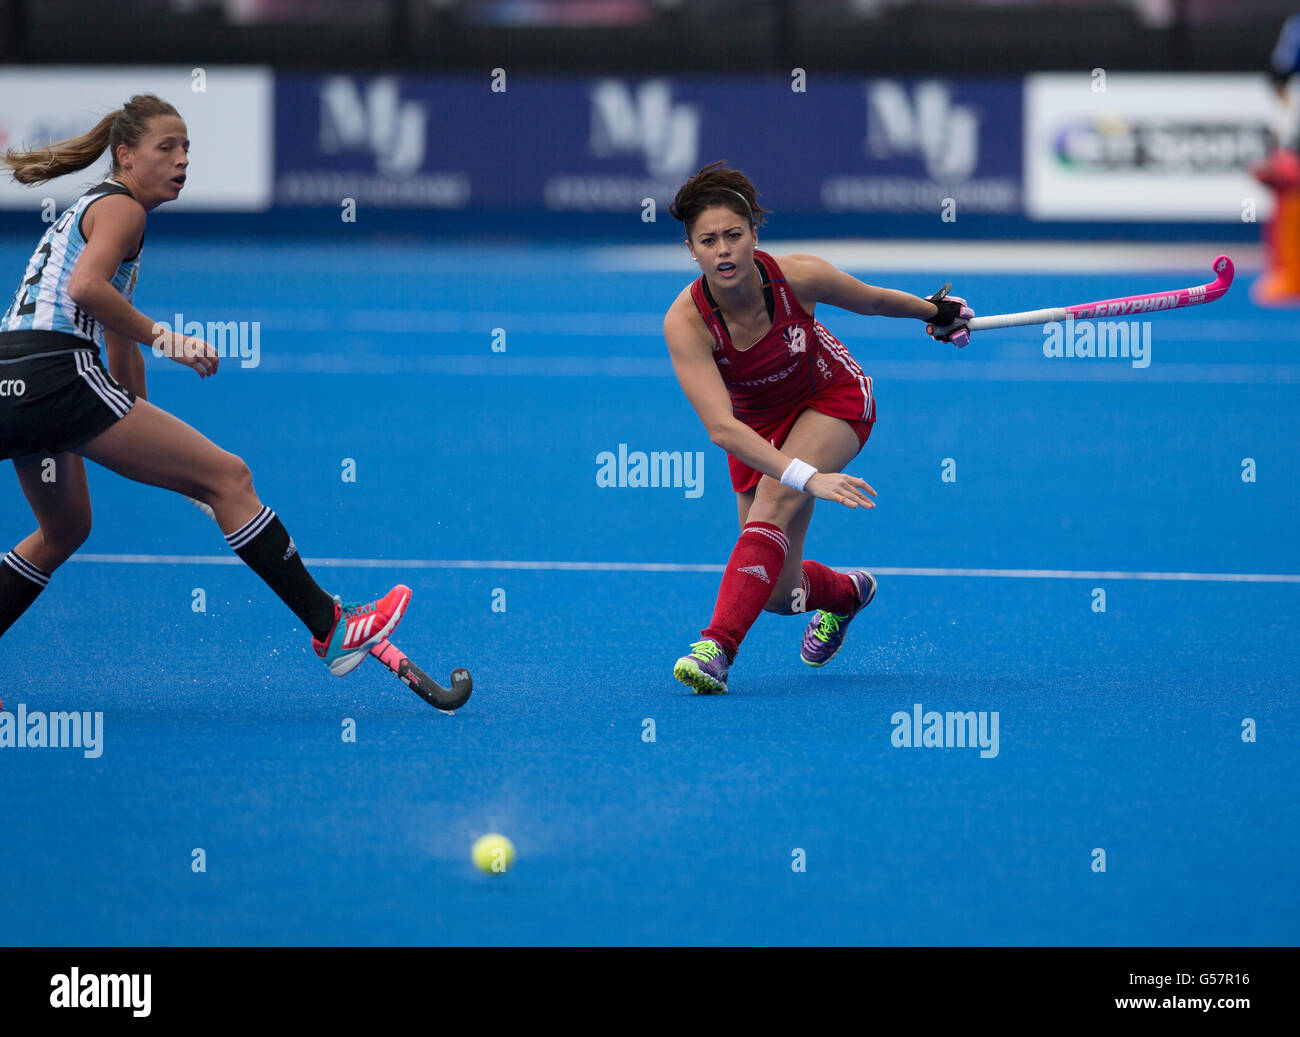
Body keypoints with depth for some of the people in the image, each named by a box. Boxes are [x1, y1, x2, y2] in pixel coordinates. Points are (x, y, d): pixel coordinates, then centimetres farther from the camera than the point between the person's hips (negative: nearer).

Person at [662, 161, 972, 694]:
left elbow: (870, 299, -5)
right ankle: (846, 591, 35)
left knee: (774, 503, -30)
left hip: (833, 399, -2)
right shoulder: (685, 322, -32)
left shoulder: (799, 277, -28)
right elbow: (721, 428, -41)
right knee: (780, 592, -1)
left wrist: (934, 311, 14)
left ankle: (717, 647, -38)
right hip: (757, 426, 2)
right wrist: (808, 477, -52)